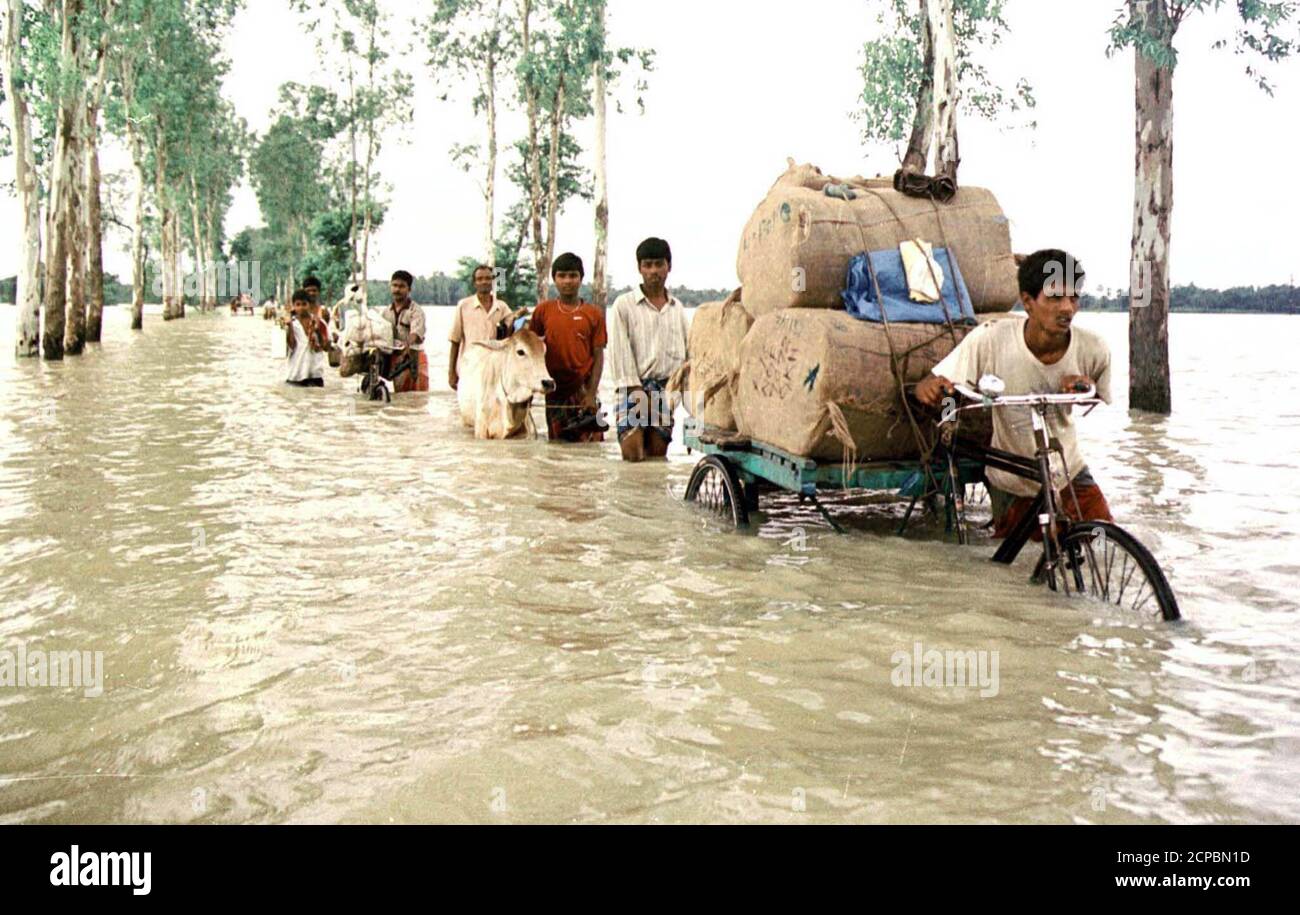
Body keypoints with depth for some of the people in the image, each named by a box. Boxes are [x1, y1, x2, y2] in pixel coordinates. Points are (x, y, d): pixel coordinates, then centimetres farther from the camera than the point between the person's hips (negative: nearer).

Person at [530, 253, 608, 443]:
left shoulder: (593, 314, 1)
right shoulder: (543, 311, 4)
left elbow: (598, 356, -1)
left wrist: (591, 394, -9)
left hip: (583, 392, -2)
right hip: (554, 392, 2)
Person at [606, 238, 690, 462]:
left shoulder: (677, 308, 13)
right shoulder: (624, 304, 1)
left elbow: (686, 350, 13)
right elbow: (620, 351, -5)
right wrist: (637, 391, -10)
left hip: (666, 387, 3)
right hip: (633, 386, -3)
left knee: (658, 450, 0)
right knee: (633, 453, -11)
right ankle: (631, 433, 14)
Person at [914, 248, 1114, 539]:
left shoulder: (1093, 350, -18)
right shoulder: (991, 340, -25)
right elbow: (926, 388, -19)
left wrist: (1088, 390, -23)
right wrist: (932, 388, -44)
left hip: (1069, 474, 2)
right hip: (1011, 483, -2)